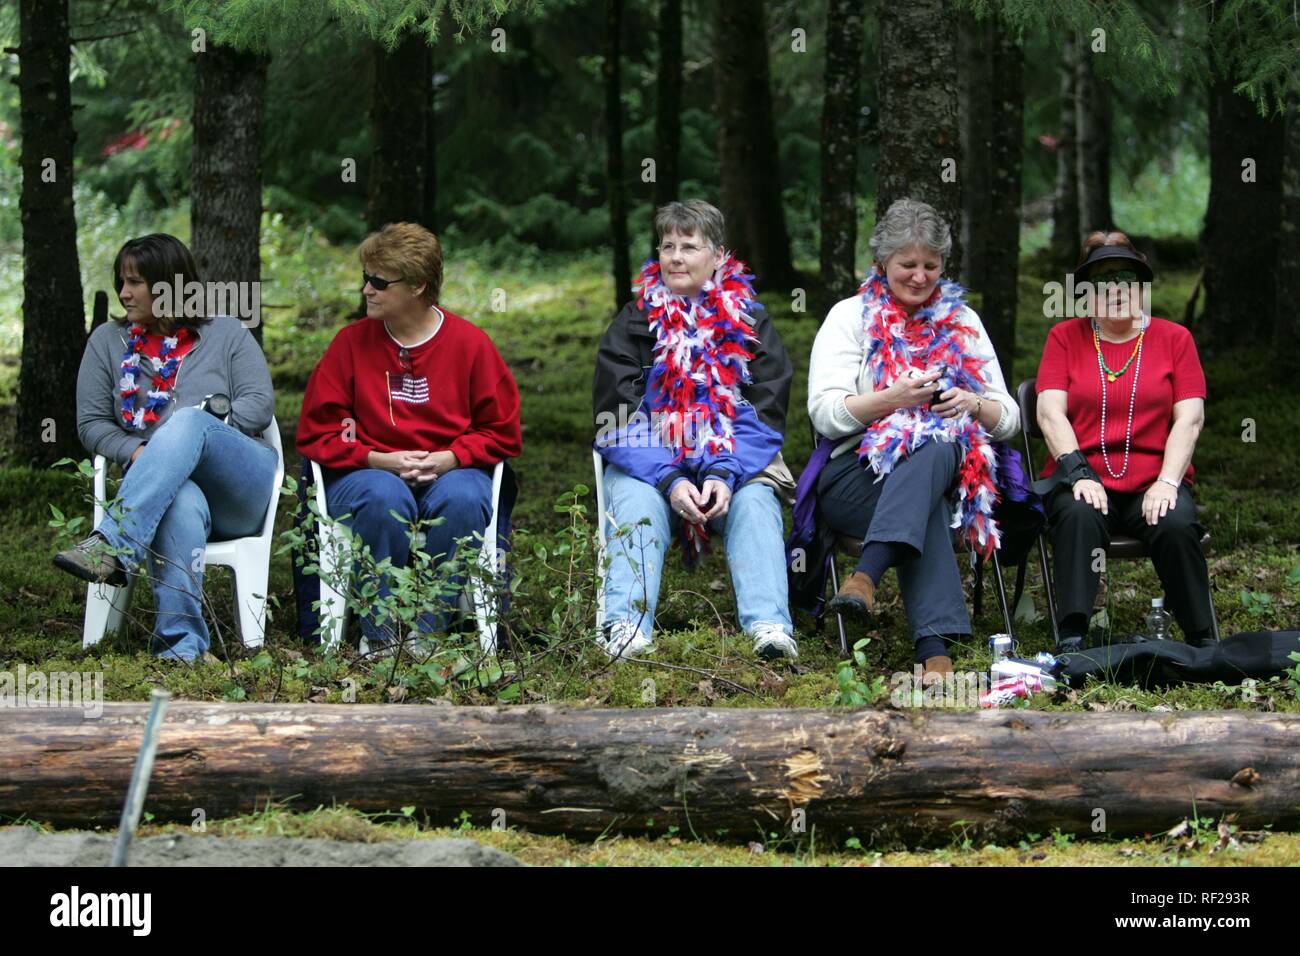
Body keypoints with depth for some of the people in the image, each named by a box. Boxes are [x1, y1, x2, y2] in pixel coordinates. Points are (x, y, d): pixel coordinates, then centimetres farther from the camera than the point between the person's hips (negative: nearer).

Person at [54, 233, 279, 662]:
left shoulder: (227, 334, 13)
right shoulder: (108, 341, 18)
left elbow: (260, 404, 1)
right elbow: (91, 423, 11)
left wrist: (194, 430, -12)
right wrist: (135, 452, -9)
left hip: (241, 487, 0)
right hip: (167, 487, 0)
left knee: (189, 420, -36)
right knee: (183, 504, -41)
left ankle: (112, 545, -54)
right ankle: (181, 646, -55)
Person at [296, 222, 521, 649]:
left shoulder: (470, 342, 2)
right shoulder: (351, 342, 2)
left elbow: (502, 432, 5)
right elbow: (316, 433, 2)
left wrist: (447, 459, -13)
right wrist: (381, 461, -13)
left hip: (449, 472, 0)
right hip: (370, 473, 0)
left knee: (463, 498, -36)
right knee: (384, 497, -37)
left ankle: (428, 630, -25)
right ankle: (379, 633, -25)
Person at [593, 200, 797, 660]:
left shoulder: (749, 323, 6)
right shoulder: (633, 324, 4)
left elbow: (765, 415, -2)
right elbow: (616, 420, -4)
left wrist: (724, 475, -21)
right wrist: (669, 481, -20)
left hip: (733, 468, 0)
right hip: (649, 467, 0)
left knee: (755, 501, -30)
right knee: (636, 500, -32)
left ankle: (769, 625, -47)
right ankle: (625, 626, -48)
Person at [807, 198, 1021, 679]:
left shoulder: (962, 322, 19)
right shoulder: (850, 316, 12)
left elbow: (1008, 418, 15)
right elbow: (825, 414, -1)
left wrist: (973, 405, -9)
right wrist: (893, 398, -16)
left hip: (951, 476, 1)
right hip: (857, 474, -1)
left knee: (933, 449, -39)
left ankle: (866, 576, -56)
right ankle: (935, 647, -54)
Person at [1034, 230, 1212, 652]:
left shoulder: (1174, 339, 12)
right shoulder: (1065, 337, 12)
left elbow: (1189, 419, 2)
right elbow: (1050, 412, 1)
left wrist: (1167, 482, -14)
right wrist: (1079, 475, -15)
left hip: (1153, 483, 0)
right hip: (1084, 476, 0)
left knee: (1176, 525, -32)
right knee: (1080, 517, -35)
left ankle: (1202, 642, -23)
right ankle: (1072, 640, -39)